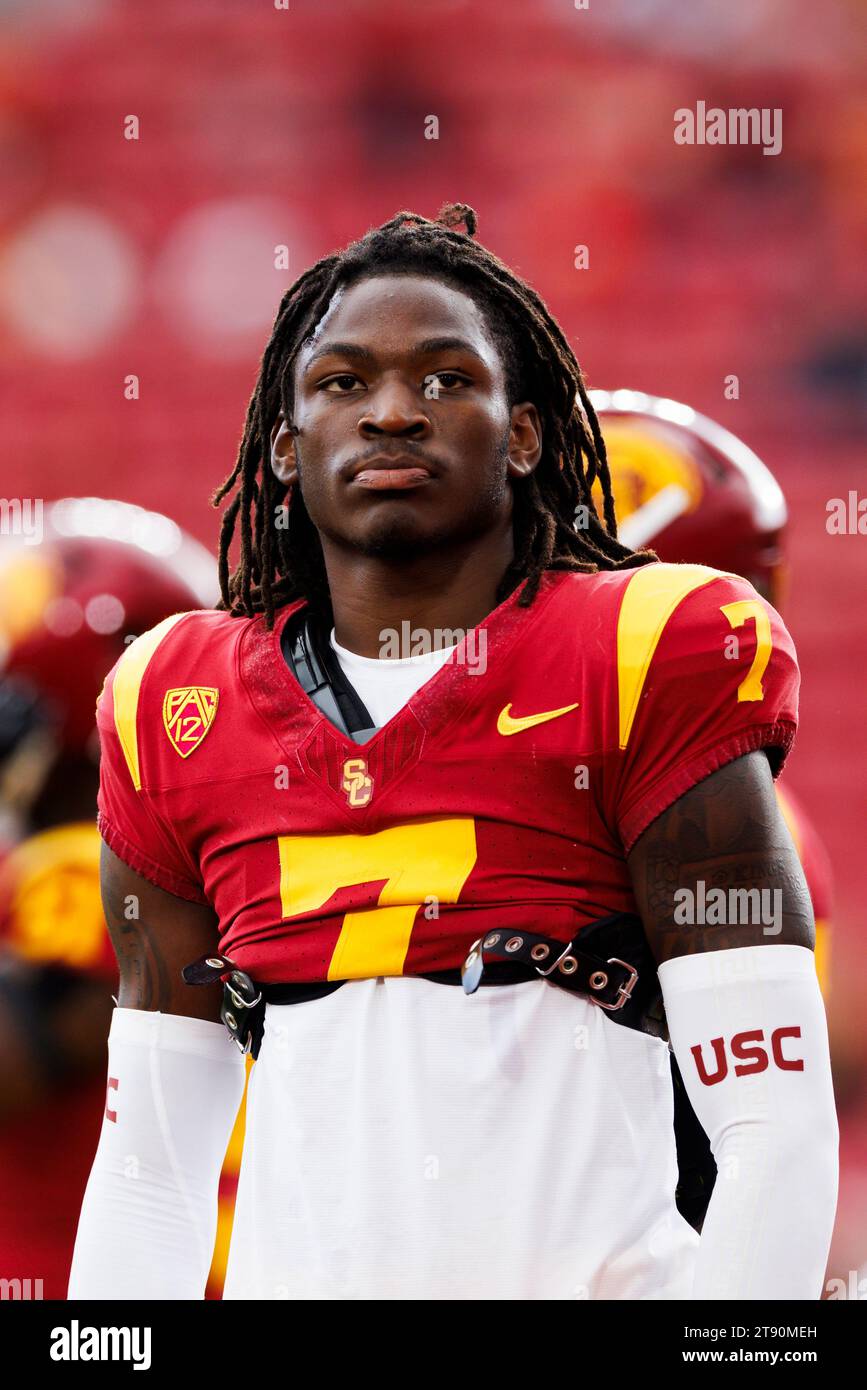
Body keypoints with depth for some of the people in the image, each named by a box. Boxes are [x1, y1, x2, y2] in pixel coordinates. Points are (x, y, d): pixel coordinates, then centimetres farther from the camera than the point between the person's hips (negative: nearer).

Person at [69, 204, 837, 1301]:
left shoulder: (652, 668, 0)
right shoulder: (183, 712, 13)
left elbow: (776, 1128, -7)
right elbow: (148, 1169, 15)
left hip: (592, 1270, -3)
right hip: (291, 1273, 4)